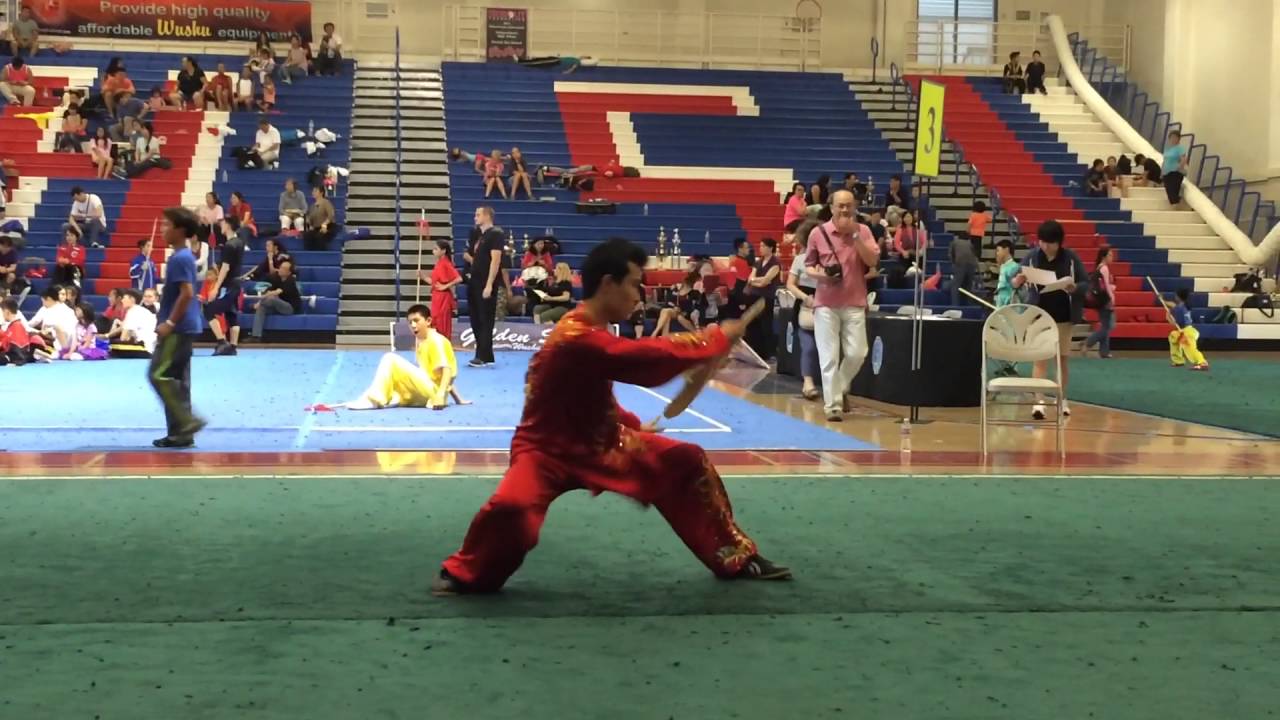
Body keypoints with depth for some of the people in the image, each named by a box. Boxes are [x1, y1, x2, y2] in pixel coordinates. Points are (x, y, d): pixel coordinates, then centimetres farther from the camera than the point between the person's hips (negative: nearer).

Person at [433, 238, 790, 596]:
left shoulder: (593, 332, 1)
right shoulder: (577, 340, -31)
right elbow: (652, 356, -35)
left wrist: (632, 424, 6)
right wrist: (719, 337, -25)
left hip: (598, 440, 9)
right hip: (550, 449, -9)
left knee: (687, 461, 2)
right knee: (512, 507, -37)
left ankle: (736, 559, 19)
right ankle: (461, 574, -3)